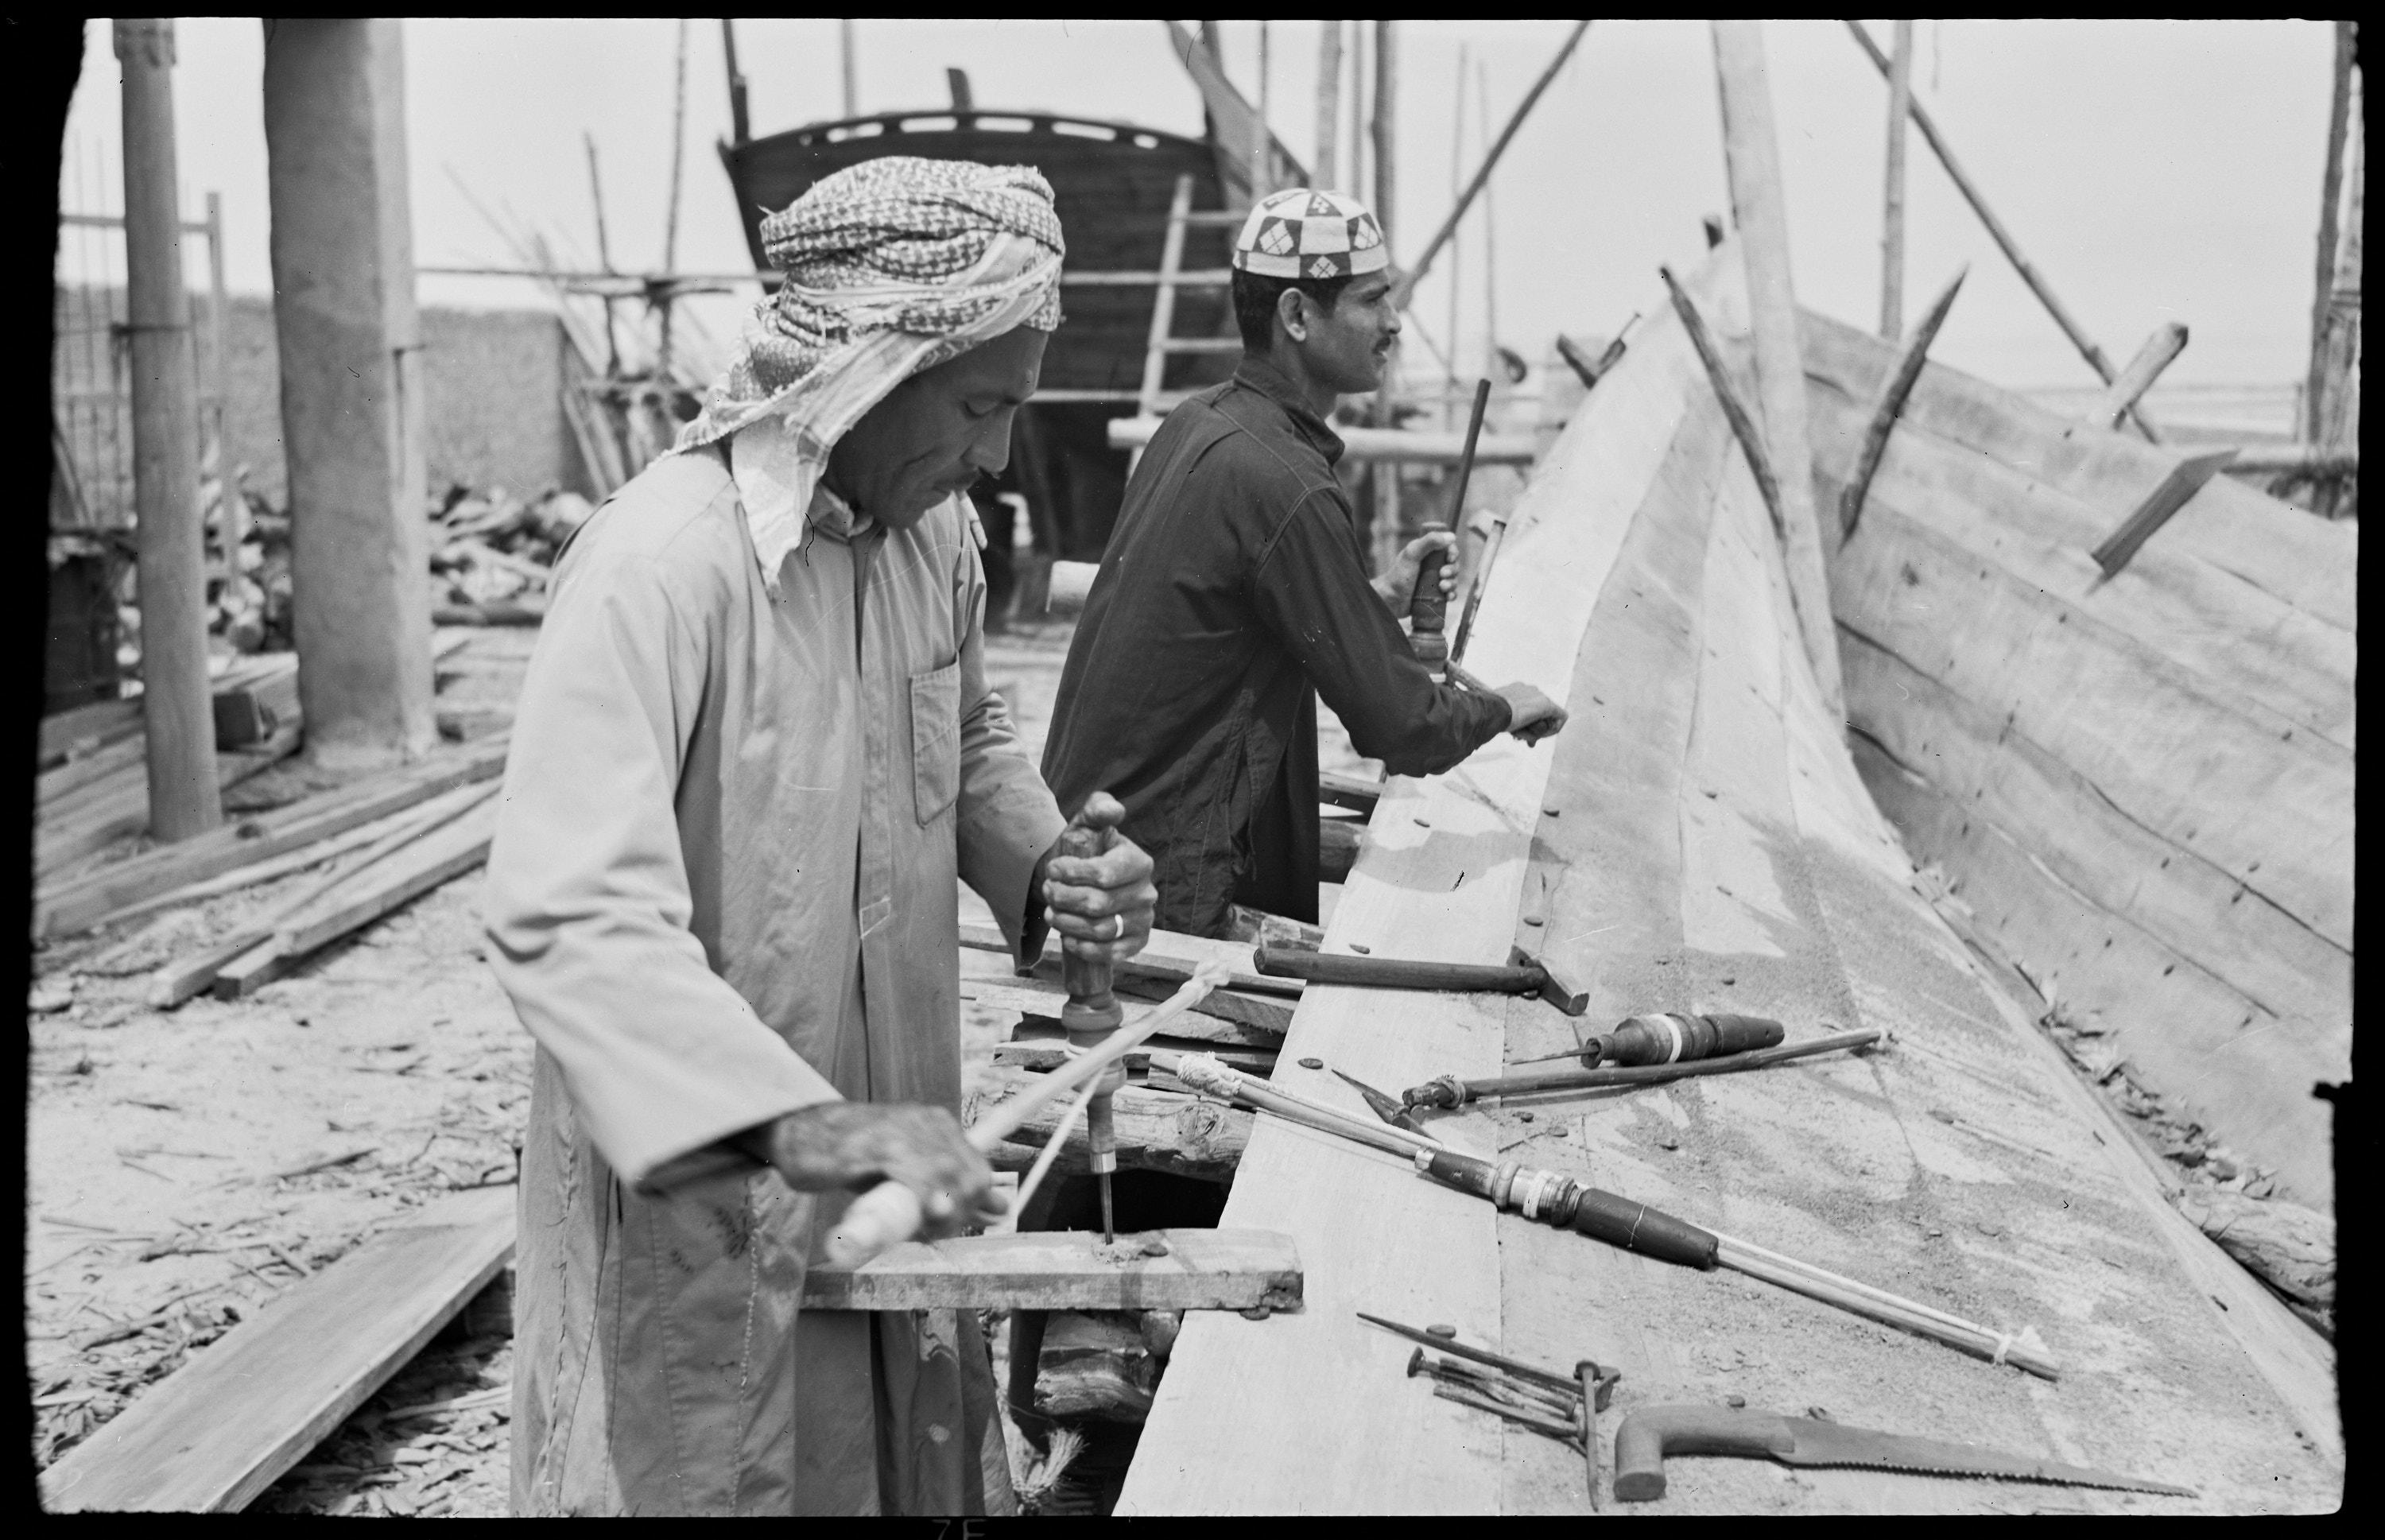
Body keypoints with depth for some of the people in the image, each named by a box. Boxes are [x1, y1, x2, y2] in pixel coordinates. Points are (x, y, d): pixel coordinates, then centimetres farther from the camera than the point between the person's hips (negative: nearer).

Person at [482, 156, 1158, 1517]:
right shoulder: (660, 565, -25)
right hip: (692, 1186, -7)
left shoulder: (934, 529, -1)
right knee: (730, 1465, 10)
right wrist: (801, 1125, -41)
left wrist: (1043, 866, -3)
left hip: (893, 1162, 7)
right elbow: (567, 915, -32)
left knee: (908, 1455, 20)